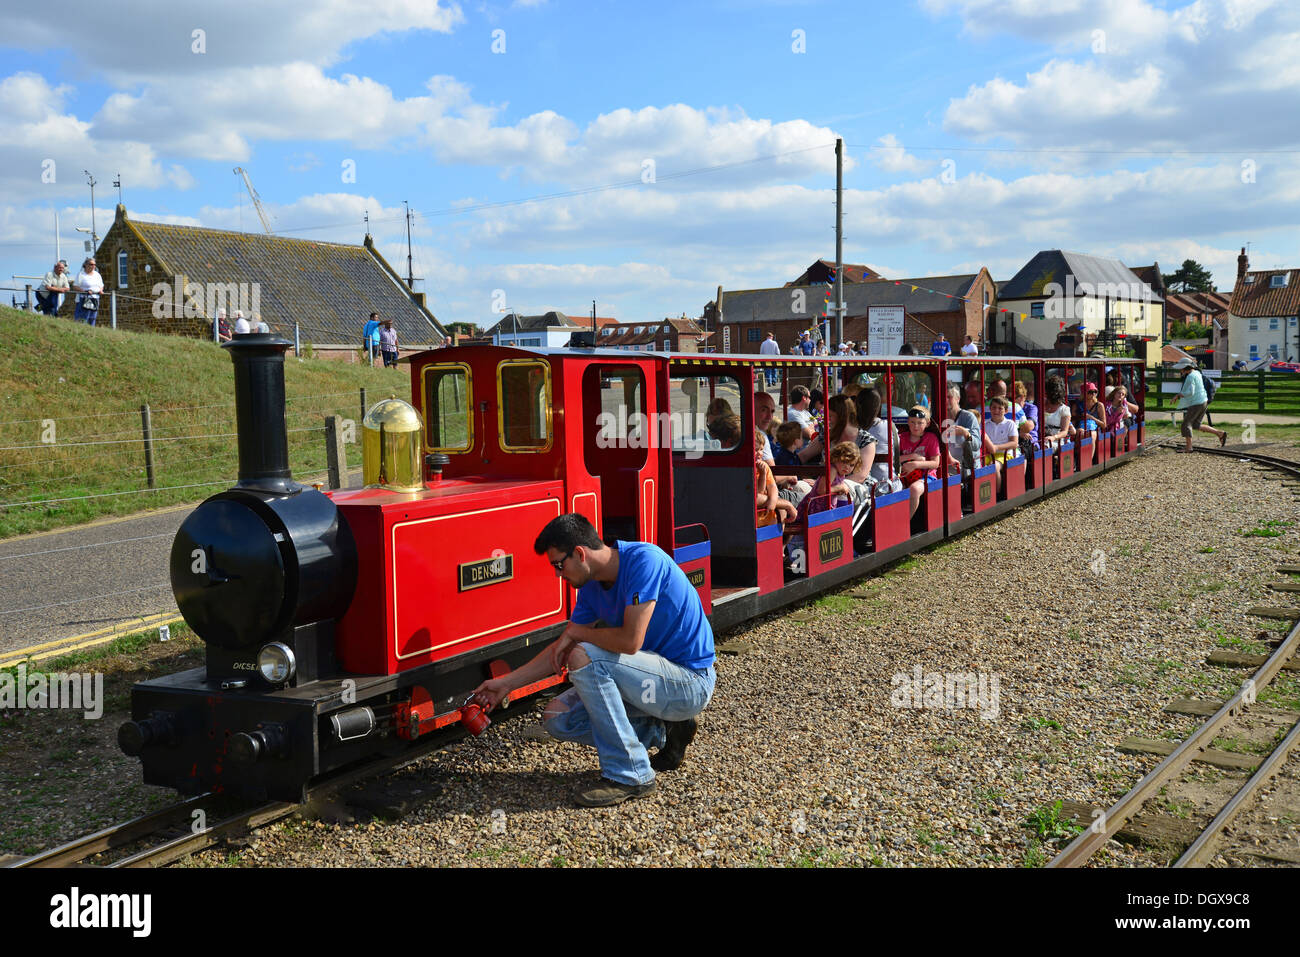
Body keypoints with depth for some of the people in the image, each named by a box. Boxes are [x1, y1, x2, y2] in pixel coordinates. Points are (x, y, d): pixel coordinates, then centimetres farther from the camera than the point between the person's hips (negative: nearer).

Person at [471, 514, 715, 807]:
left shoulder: (644, 560, -23)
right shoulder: (592, 587, 3)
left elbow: (630, 641, -30)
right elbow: (562, 650, 14)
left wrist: (577, 632, -13)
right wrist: (506, 683, 12)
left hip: (691, 682, -9)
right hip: (662, 679, 9)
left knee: (585, 657, -26)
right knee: (558, 719, 0)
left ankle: (629, 775, -18)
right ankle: (663, 732, 8)